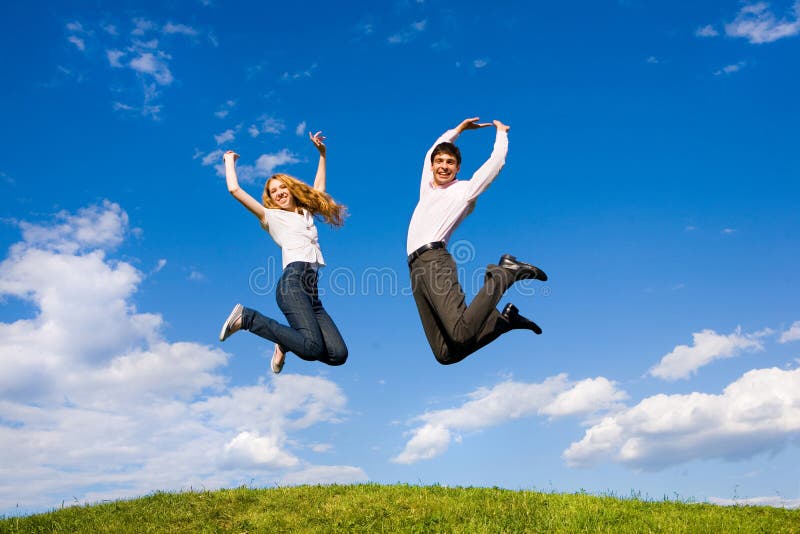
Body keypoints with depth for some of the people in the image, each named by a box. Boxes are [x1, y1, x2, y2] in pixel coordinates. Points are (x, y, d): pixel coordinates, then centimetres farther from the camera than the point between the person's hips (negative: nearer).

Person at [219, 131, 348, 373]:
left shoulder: (307, 213, 31)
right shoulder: (271, 216, 16)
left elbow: (319, 188, 47)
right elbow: (234, 189, 10)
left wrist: (322, 153, 45)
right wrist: (230, 160, 25)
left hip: (312, 290, 6)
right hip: (294, 281, -6)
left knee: (338, 354, -12)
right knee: (313, 347, -27)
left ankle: (287, 342, 11)